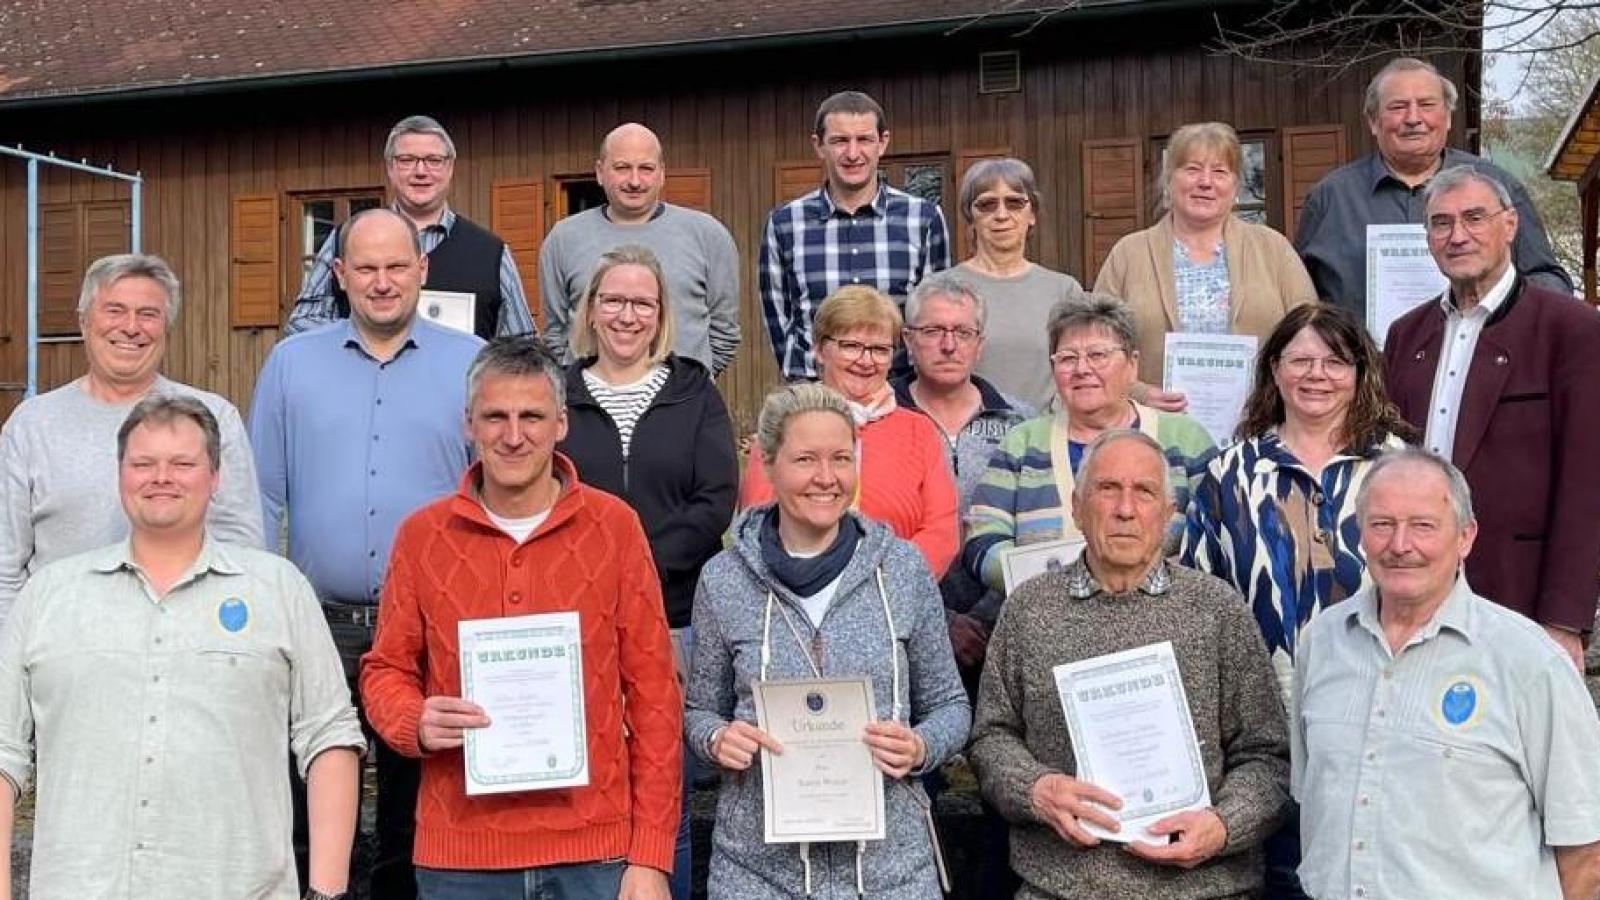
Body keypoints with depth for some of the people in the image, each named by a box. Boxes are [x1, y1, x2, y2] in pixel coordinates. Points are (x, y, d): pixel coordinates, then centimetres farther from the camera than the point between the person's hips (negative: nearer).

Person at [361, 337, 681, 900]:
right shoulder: (421, 535, 3)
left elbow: (653, 693, 0)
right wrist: (417, 723, -12)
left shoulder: (614, 526, 0)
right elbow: (386, 670, 11)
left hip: (593, 851, -1)